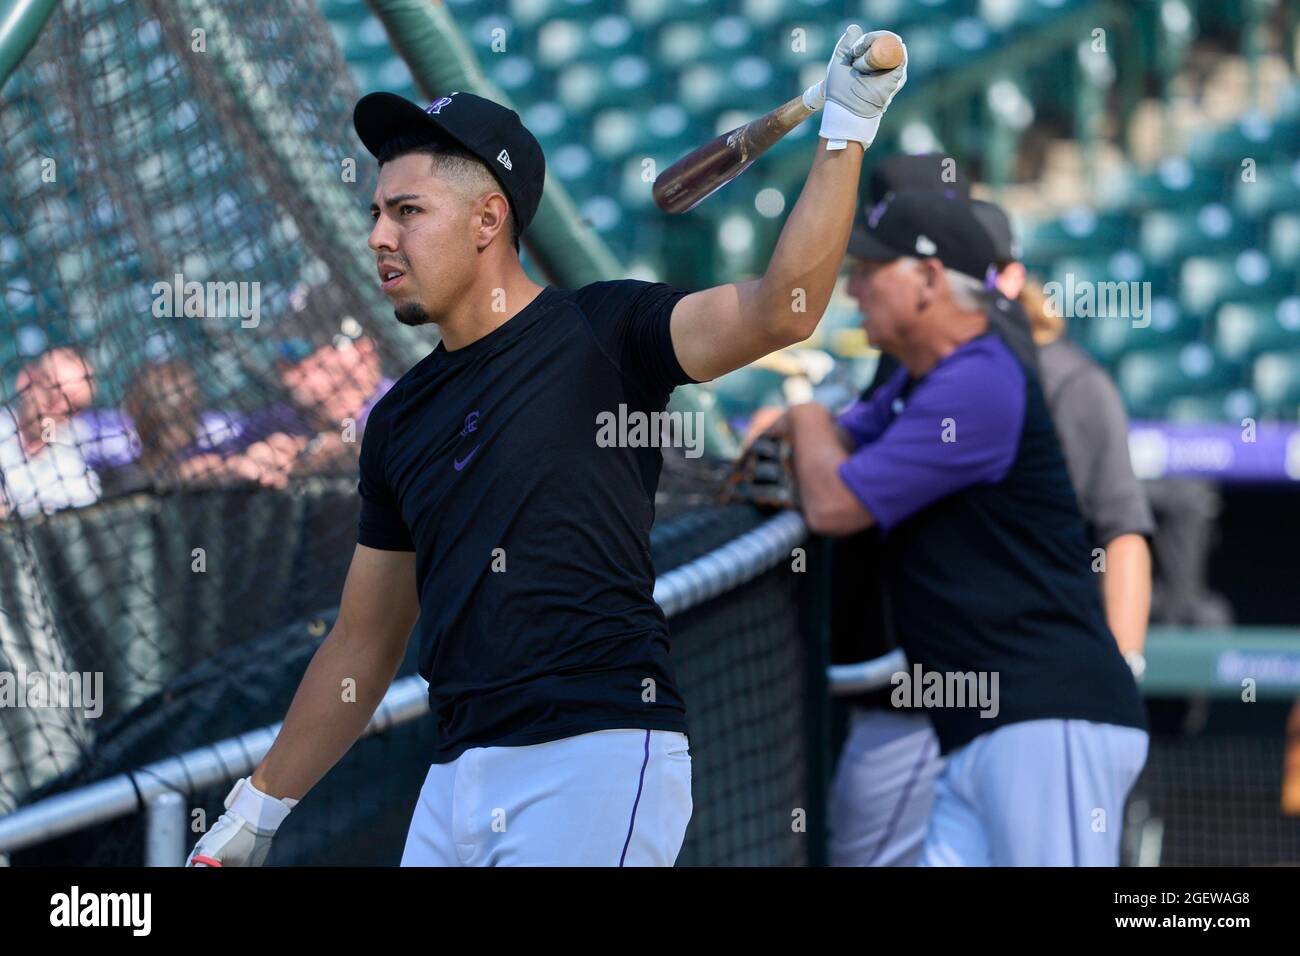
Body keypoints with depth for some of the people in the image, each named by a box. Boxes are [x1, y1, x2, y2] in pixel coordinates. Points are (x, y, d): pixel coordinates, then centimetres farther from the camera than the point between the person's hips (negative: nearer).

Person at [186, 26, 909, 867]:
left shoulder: (601, 333, -1)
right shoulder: (401, 419, 17)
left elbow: (779, 312, -17)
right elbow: (364, 644, 22)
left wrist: (844, 132, -22)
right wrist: (259, 807, 23)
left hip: (598, 757, -7)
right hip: (457, 781, 7)